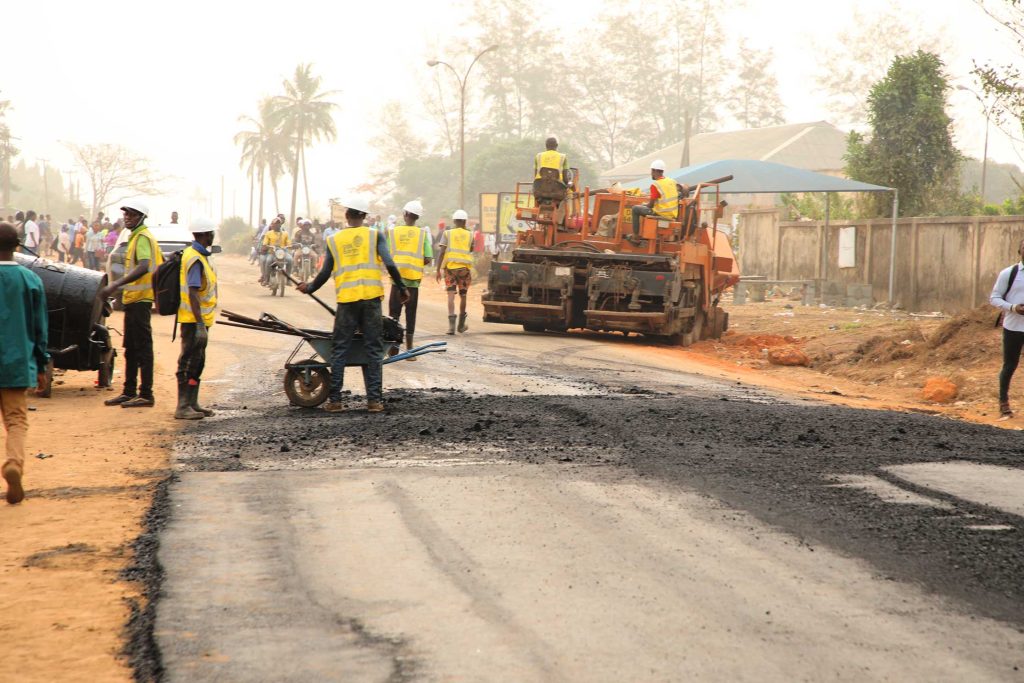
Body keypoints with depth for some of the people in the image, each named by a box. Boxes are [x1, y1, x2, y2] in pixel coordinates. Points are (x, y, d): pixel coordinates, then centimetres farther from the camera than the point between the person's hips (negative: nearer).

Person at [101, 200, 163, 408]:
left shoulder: (143, 238, -14)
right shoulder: (137, 237, 18)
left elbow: (143, 267, -29)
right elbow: (160, 265, 26)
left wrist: (115, 285, -35)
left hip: (139, 299, -11)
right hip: (133, 298, 11)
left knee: (142, 347, -8)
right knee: (131, 348, 15)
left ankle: (146, 395, -7)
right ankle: (129, 392, 22)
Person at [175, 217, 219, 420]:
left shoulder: (198, 256, 15)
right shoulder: (195, 259, -18)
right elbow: (193, 294, -24)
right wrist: (200, 324, -27)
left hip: (199, 319, 10)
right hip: (195, 320, -10)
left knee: (196, 363, 14)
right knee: (189, 363, -6)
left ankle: (192, 403, 21)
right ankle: (183, 407, -4)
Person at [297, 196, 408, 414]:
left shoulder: (334, 240, 7)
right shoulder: (375, 236, 3)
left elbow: (325, 273, 7)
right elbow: (389, 264, -7)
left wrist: (309, 288, 25)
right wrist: (402, 288, 3)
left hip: (346, 300, 1)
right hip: (371, 298, -1)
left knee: (339, 350, 8)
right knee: (373, 350, 5)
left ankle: (335, 400, 6)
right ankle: (374, 400, 1)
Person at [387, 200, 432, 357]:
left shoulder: (392, 232, -1)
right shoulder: (423, 233, -1)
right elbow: (428, 259, -7)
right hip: (413, 279, 0)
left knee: (394, 314, 8)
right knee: (410, 315, 7)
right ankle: (409, 350, 8)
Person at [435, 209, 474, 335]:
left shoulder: (447, 234, 1)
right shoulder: (469, 236, 5)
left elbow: (441, 252, -6)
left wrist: (438, 270, -5)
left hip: (450, 268, -1)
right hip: (464, 268, 1)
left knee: (451, 295, -4)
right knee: (462, 296, 15)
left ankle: (451, 324, -20)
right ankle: (461, 325, 26)